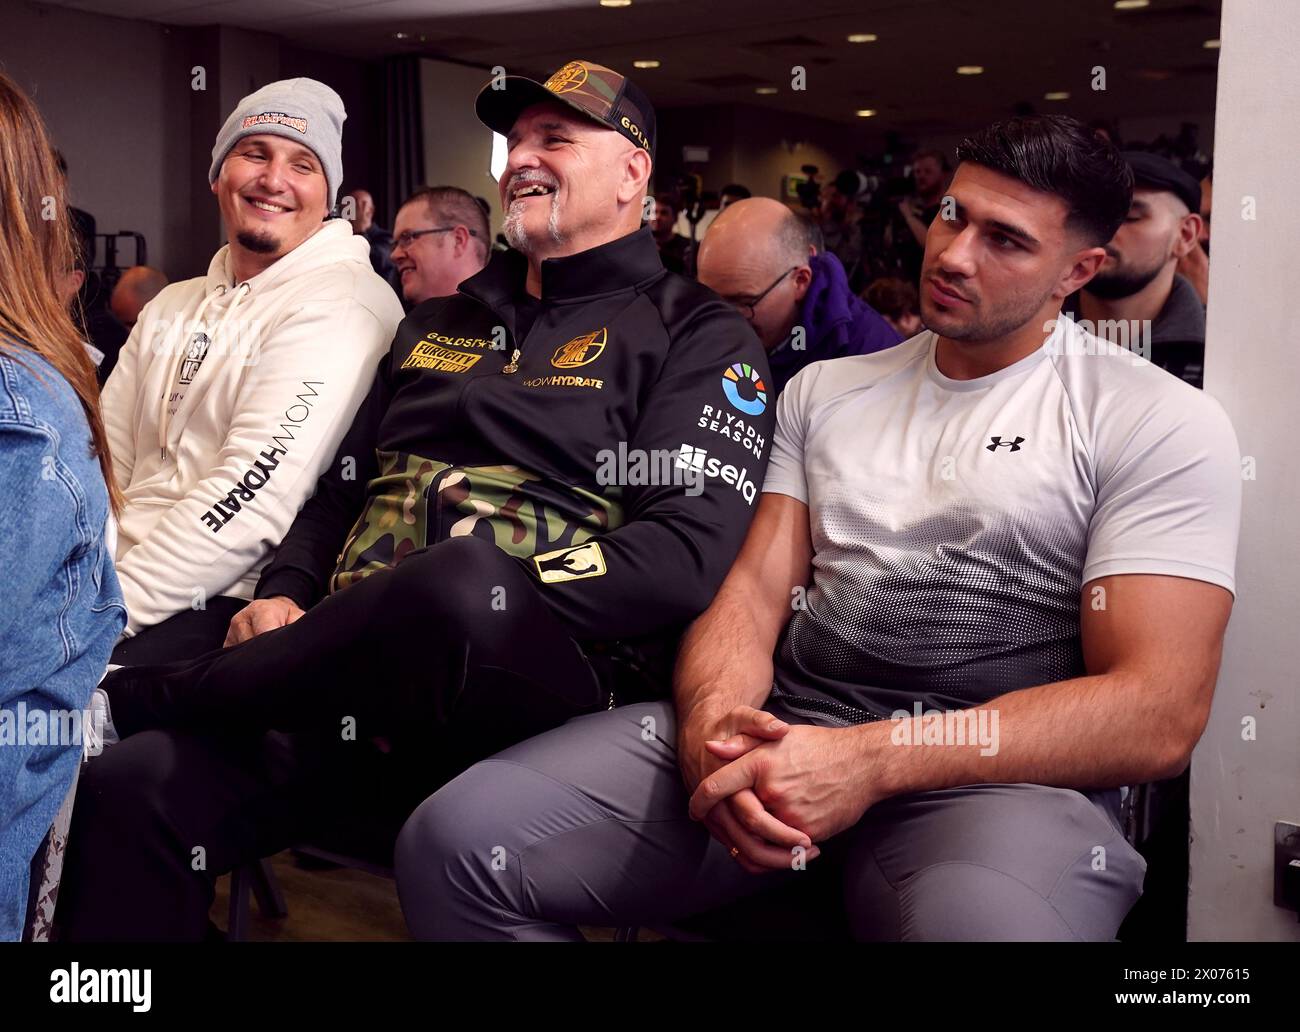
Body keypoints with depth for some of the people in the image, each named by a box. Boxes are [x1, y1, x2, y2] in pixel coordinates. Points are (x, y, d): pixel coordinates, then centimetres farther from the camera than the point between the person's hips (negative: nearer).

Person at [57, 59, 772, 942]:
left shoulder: (698, 339, 5)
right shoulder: (438, 327, 25)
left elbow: (691, 554, -9)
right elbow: (341, 488, 27)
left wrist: (473, 605, -17)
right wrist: (285, 598, 5)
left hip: (543, 685, -4)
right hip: (350, 679, 5)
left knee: (468, 582, -38)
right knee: (133, 788, -23)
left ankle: (136, 697, -15)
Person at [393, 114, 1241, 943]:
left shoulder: (1157, 423, 1)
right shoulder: (824, 389, 16)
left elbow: (1157, 714, -9)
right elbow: (753, 593, 9)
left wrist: (871, 760, -20)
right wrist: (713, 724, -16)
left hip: (1004, 768, -3)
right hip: (784, 726, 4)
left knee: (980, 917, -41)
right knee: (455, 842, -16)